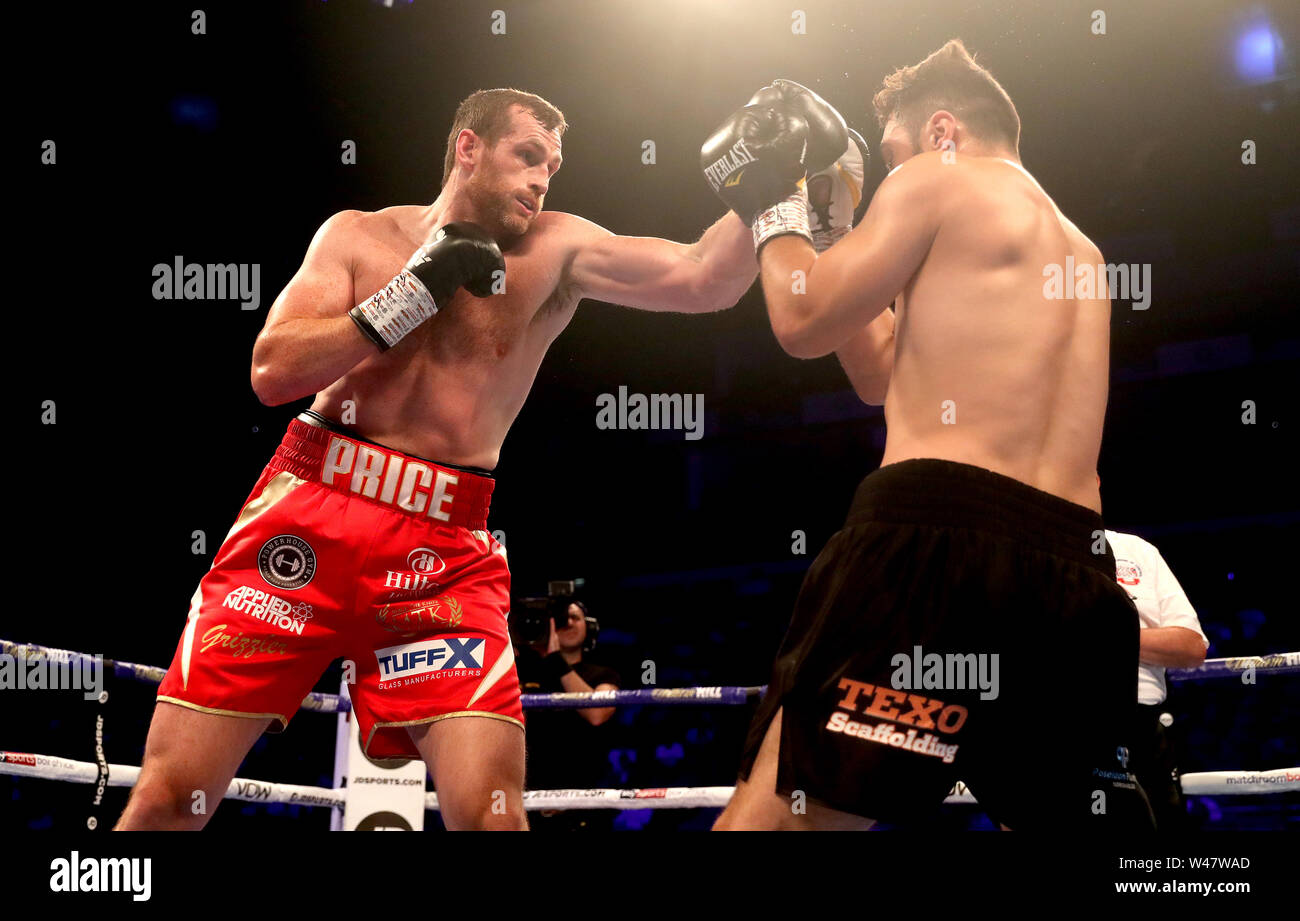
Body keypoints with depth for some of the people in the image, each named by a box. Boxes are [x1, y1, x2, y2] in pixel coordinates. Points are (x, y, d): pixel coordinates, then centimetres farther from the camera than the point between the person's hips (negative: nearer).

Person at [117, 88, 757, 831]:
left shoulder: (556, 253, 8)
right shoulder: (359, 235, 9)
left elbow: (707, 279, -1)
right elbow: (273, 371, -3)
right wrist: (418, 290, -7)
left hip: (446, 549, 0)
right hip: (308, 515, 0)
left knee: (493, 809, -19)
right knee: (169, 797, -1)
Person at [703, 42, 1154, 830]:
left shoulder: (939, 180, 8)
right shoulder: (1076, 247, 31)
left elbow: (805, 322, 8)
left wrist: (772, 205, 25)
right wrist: (819, 210, 36)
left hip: (942, 534, -7)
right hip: (1073, 567, 7)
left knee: (774, 811, -11)